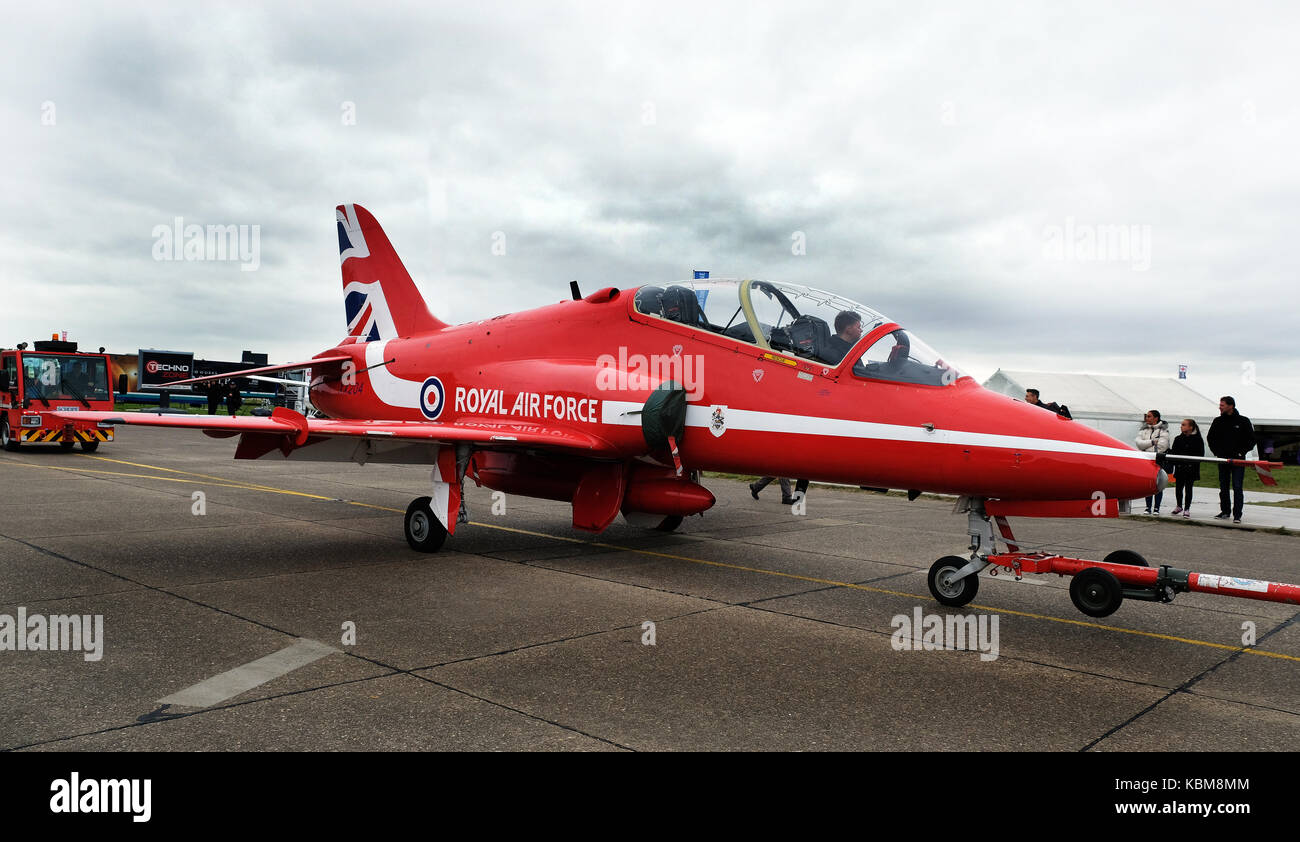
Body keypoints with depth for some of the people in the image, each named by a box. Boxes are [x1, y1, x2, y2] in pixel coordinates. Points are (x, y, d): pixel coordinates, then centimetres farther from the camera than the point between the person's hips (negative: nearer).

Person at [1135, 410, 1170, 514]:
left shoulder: (1163, 430, -1)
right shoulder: (1143, 430, 12)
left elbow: (1162, 446, -12)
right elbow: (1139, 443, -2)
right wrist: (1152, 441, -13)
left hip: (1159, 460, -3)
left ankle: (1157, 508, 6)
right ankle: (1148, 507, 9)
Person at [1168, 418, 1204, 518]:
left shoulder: (1197, 440, -2)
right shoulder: (1178, 439, 8)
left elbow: (1200, 455, -3)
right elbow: (1173, 454, 7)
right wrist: (1170, 468, 2)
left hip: (1191, 469, -3)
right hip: (1179, 469, 3)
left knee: (1188, 489, 1)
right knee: (1178, 488, 8)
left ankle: (1187, 509, 8)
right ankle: (1179, 506, 27)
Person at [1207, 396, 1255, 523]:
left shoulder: (1243, 421, -1)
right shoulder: (1218, 421, 7)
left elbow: (1251, 440, 2)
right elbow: (1210, 438, 16)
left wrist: (1241, 452, -7)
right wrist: (1217, 452, 5)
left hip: (1238, 460, -3)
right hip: (1223, 459, 3)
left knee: (1237, 487, -7)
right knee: (1223, 487, 8)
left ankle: (1237, 515, -5)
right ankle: (1225, 512, 18)